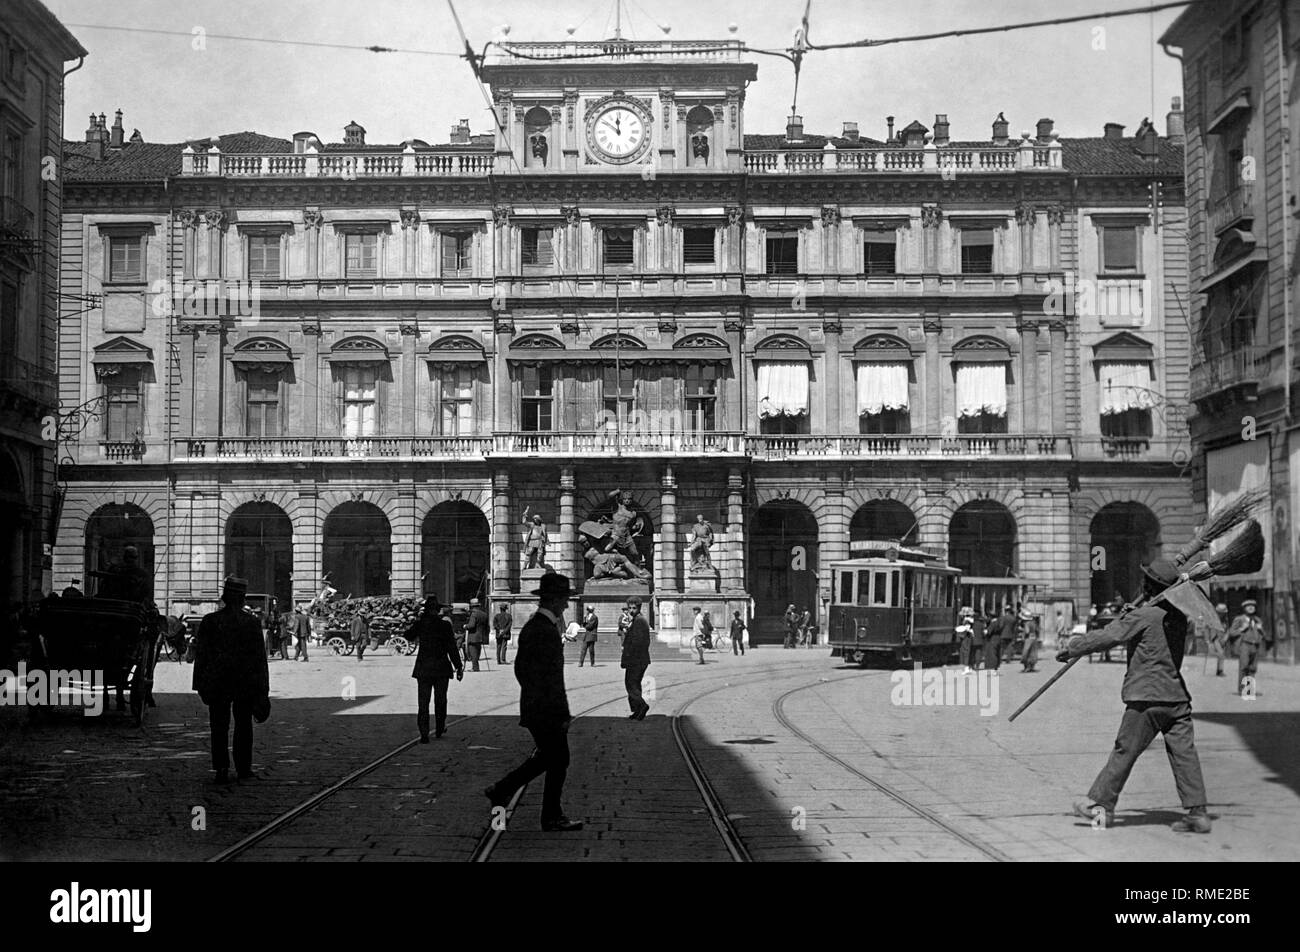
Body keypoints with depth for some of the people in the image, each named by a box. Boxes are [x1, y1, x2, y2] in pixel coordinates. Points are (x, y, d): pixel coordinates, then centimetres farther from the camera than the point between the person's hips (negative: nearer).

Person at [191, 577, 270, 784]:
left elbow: (200, 655, -2)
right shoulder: (252, 622, -4)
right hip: (246, 682, 0)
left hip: (217, 683, 0)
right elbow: (260, 657, -3)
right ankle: (243, 769, 15)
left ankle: (221, 768, -7)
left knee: (219, 728, 5)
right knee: (243, 726, 12)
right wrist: (263, 689, 2)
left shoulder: (210, 621, -3)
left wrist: (200, 685, 5)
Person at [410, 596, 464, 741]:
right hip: (441, 668, -1)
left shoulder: (420, 624, -4)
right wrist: (459, 666, -2)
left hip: (423, 668, 1)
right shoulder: (445, 625, -8)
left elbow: (408, 636, 15)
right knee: (440, 700, 16)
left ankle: (424, 734, -4)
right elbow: (452, 648, -8)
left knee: (423, 702, 3)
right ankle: (439, 729, 26)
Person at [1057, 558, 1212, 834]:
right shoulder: (1179, 616, 9)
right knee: (1184, 753, 3)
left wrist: (1072, 648, 3)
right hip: (1177, 695, 6)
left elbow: (1107, 637, -7)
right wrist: (1126, 615, 24)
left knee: (1124, 752, 2)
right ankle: (1197, 812, 0)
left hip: (1146, 697, -6)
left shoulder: (1144, 616, -11)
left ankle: (1100, 804, 10)